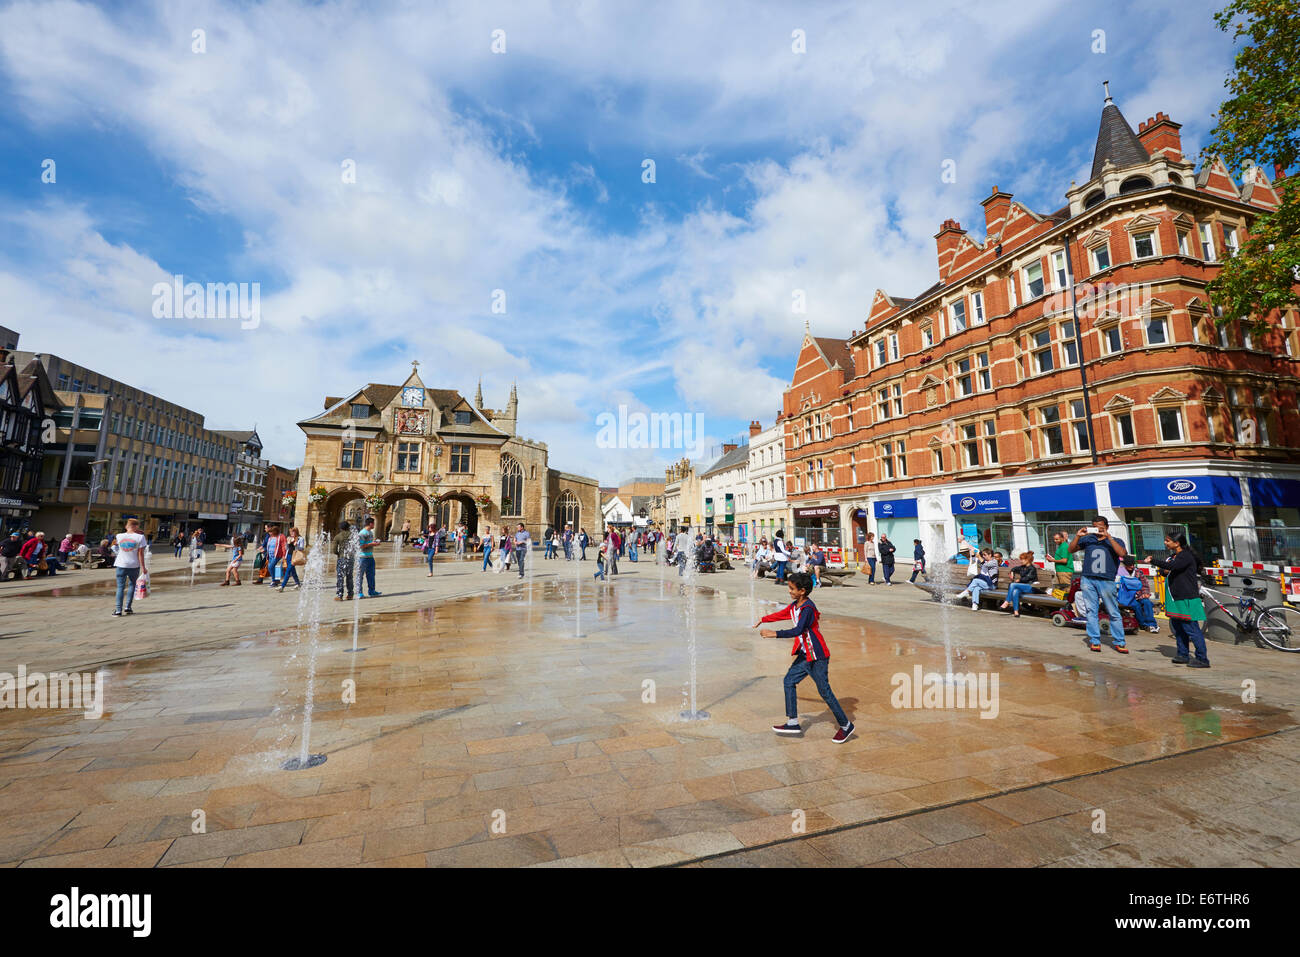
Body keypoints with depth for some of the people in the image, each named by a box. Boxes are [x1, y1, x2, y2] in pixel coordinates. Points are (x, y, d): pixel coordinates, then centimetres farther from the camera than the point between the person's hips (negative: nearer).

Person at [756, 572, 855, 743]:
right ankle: (793, 723, 14)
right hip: (805, 654, 9)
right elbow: (782, 614, 25)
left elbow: (798, 630, -33)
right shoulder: (795, 605, 6)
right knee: (789, 681, 7)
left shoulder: (808, 608, -23)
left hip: (817, 656, -9)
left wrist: (775, 634, -35)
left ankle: (846, 725, 17)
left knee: (824, 691, -1)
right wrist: (763, 619, 33)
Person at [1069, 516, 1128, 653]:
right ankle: (1094, 641, 7)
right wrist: (1077, 536, -4)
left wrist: (1108, 536, -15)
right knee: (1091, 611, 2)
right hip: (1088, 580, 2)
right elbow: (1071, 549, 9)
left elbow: (1122, 553, -10)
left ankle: (1119, 642, 11)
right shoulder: (1087, 539, 15)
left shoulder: (1115, 541, 10)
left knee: (1113, 613, 1)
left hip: (1106, 581, -1)